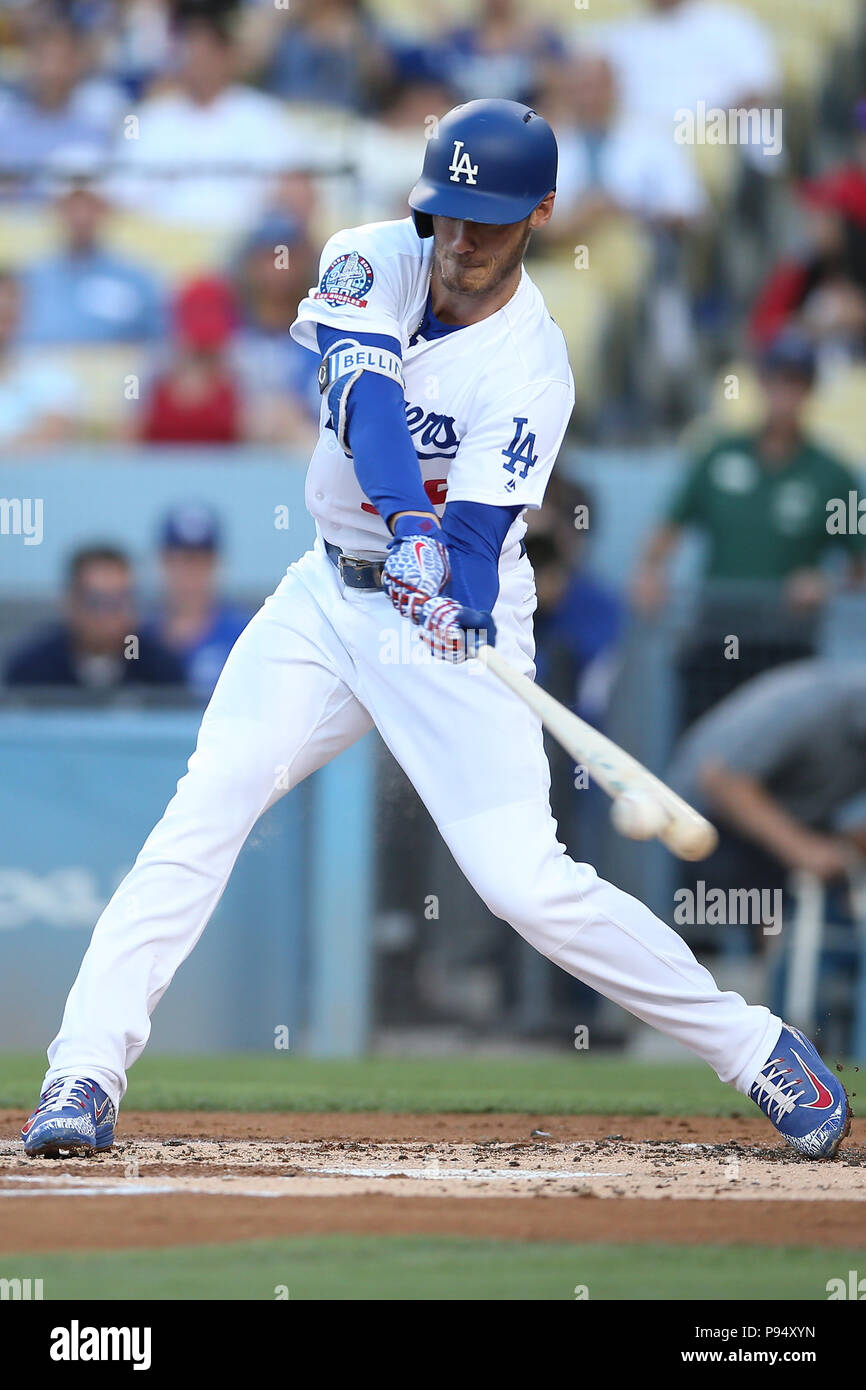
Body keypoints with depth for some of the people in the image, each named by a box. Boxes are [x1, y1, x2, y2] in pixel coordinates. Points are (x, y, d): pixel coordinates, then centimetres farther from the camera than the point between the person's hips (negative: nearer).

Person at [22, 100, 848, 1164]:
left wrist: (454, 589, -49)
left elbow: (478, 526, -26)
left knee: (525, 879, -15)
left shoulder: (530, 369, -18)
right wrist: (406, 520, -42)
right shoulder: (370, 265, -6)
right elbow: (363, 395, -24)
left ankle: (758, 1051, -2)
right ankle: (84, 1075, -15)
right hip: (328, 595, 5)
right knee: (205, 807, -13)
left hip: (453, 612, -5)